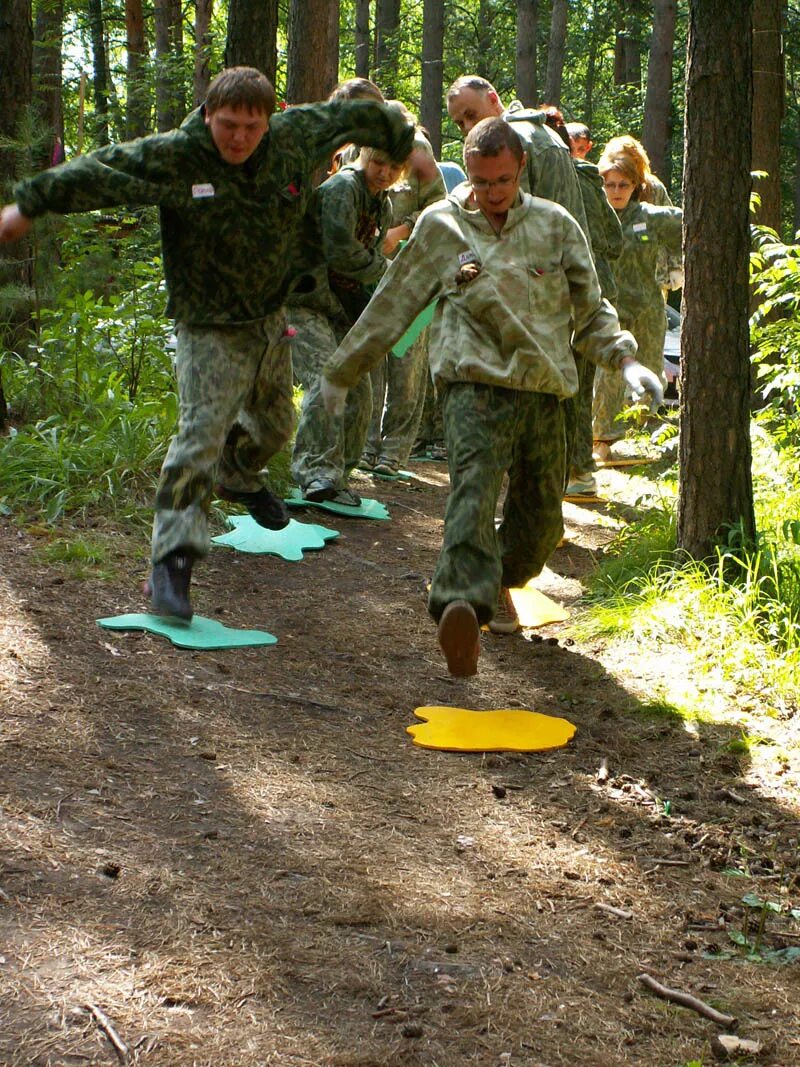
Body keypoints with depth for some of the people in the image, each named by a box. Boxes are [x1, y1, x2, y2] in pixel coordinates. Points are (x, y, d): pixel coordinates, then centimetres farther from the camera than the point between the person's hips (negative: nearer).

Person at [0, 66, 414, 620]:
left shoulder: (295, 137, -7)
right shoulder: (172, 157, -20)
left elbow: (350, 116, 9)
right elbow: (98, 171, -21)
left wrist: (404, 141, 24)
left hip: (271, 320, 6)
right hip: (209, 329, -6)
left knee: (274, 424, 23)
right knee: (201, 434, -18)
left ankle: (238, 477, 56)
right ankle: (173, 559, -16)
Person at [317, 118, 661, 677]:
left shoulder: (556, 225, 14)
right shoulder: (440, 226, 9)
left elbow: (591, 310, 19)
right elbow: (390, 306, 16)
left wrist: (625, 358, 1)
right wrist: (341, 373, 20)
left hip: (545, 389, 4)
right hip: (476, 380, -3)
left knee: (542, 519, 8)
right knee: (475, 483, -28)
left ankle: (499, 583, 37)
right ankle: (462, 604, -48)